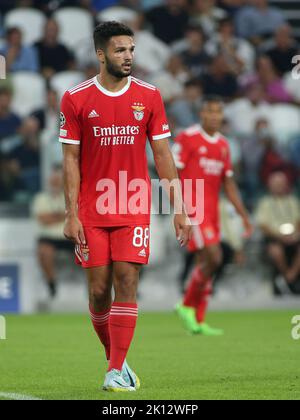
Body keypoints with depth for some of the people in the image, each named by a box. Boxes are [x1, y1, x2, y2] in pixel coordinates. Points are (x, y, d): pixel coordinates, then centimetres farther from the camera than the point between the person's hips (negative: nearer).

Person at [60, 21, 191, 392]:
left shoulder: (148, 96, 3)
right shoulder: (76, 99, -1)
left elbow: (162, 155, 6)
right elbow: (71, 159, 0)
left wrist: (179, 210, 2)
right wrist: (72, 215, -6)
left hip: (134, 208, 0)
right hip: (92, 211, 0)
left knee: (126, 282, -9)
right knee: (99, 289, 1)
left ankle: (116, 371, -7)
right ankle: (115, 360, 21)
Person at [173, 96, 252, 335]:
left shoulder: (223, 145, 15)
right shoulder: (188, 138, -6)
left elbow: (229, 184, 20)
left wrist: (244, 216, 16)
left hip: (212, 210, 7)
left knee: (205, 263, 6)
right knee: (213, 258, -16)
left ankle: (198, 322, 9)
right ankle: (187, 305, 0)